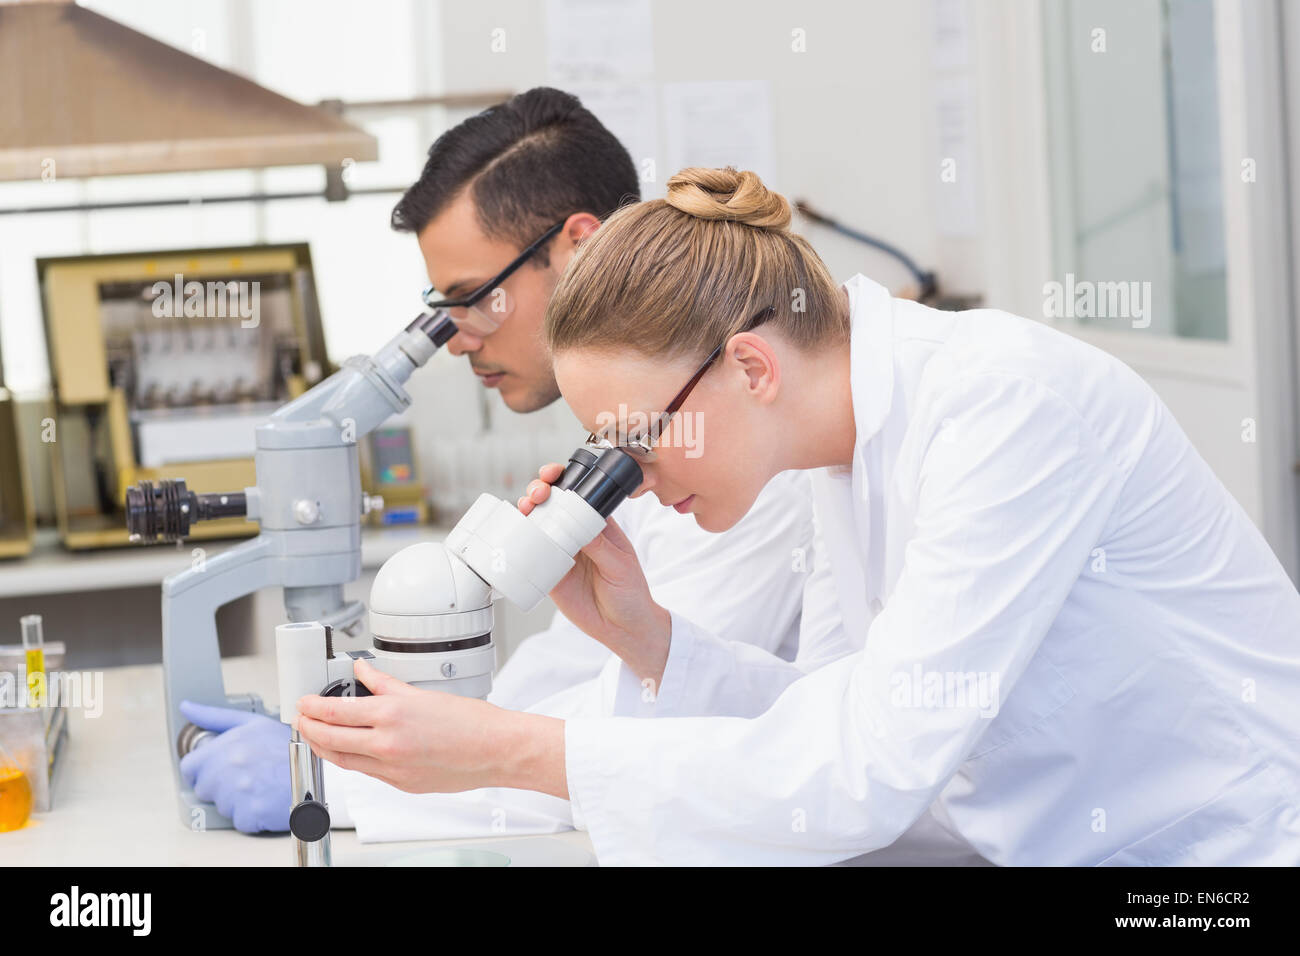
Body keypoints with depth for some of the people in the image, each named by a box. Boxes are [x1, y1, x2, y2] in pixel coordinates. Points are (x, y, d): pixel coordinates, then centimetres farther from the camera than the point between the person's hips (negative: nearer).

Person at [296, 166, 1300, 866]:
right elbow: (832, 718, 8)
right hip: (1070, 844, 7)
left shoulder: (1009, 407, -24)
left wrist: (510, 751, -27)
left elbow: (872, 769, -28)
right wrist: (642, 632, -8)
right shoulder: (862, 438, 2)